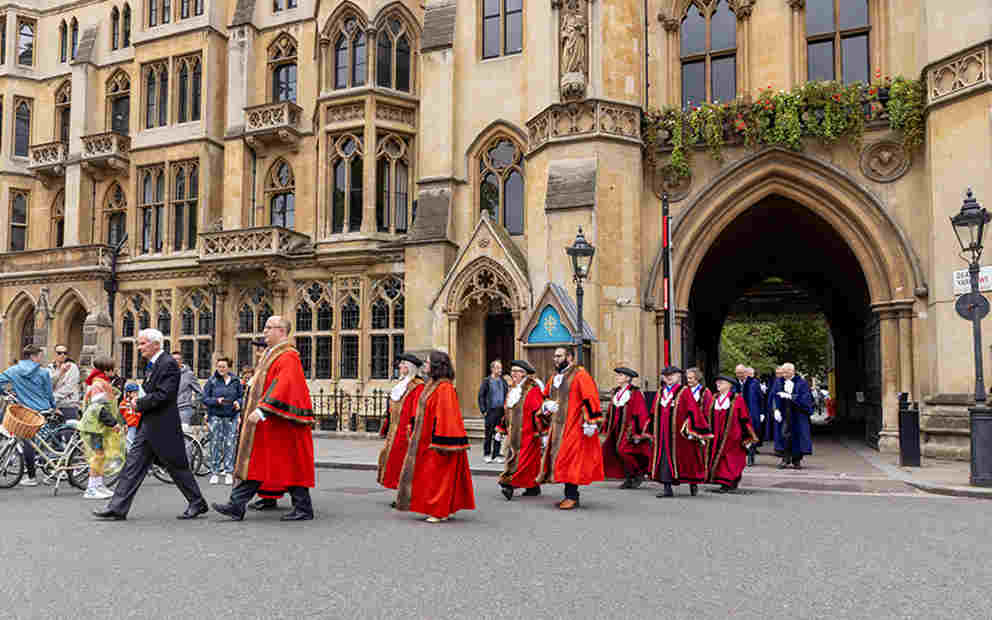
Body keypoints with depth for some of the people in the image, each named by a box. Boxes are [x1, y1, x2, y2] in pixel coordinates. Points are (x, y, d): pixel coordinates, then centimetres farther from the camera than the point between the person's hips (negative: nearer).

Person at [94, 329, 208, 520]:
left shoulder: (168, 364, -15)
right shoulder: (152, 365, 15)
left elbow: (163, 395, -22)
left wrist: (139, 404, -12)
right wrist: (139, 402, 5)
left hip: (163, 427, -9)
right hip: (148, 426, 9)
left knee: (176, 466, 1)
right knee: (133, 464, 5)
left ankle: (197, 503, 15)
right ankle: (117, 508, 7)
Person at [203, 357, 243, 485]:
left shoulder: (236, 381, 7)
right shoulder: (212, 381, 2)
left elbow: (240, 396, 13)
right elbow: (205, 398, 1)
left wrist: (238, 402, -8)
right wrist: (216, 401, -16)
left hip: (231, 417, 1)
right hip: (215, 416, -1)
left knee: (230, 444, 0)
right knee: (215, 444, -2)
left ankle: (229, 472, 6)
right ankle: (214, 473, 7)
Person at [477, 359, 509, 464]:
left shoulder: (503, 381, 10)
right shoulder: (487, 381, -3)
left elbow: (507, 395, 17)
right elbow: (481, 396, -3)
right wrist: (483, 410, -8)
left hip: (501, 412, 4)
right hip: (490, 412, -4)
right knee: (489, 434, 2)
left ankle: (496, 455, 14)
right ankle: (486, 454, 13)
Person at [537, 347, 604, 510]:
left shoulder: (580, 375, -10)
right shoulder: (554, 378, 15)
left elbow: (591, 398, -16)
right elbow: (545, 396, 27)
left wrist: (591, 421, -22)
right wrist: (547, 406, 4)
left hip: (574, 427, -8)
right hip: (557, 427, 8)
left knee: (571, 461, -9)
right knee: (562, 461, 10)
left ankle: (572, 497, -4)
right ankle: (569, 495, 18)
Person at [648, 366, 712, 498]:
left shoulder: (684, 392, -4)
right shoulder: (660, 393, 12)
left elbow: (693, 411, -9)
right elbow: (654, 413, 18)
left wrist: (692, 430, -15)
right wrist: (653, 432, 17)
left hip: (679, 432, -5)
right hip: (663, 433, 5)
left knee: (686, 459, 4)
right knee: (664, 458, 1)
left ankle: (693, 483, 26)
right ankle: (667, 488, 5)